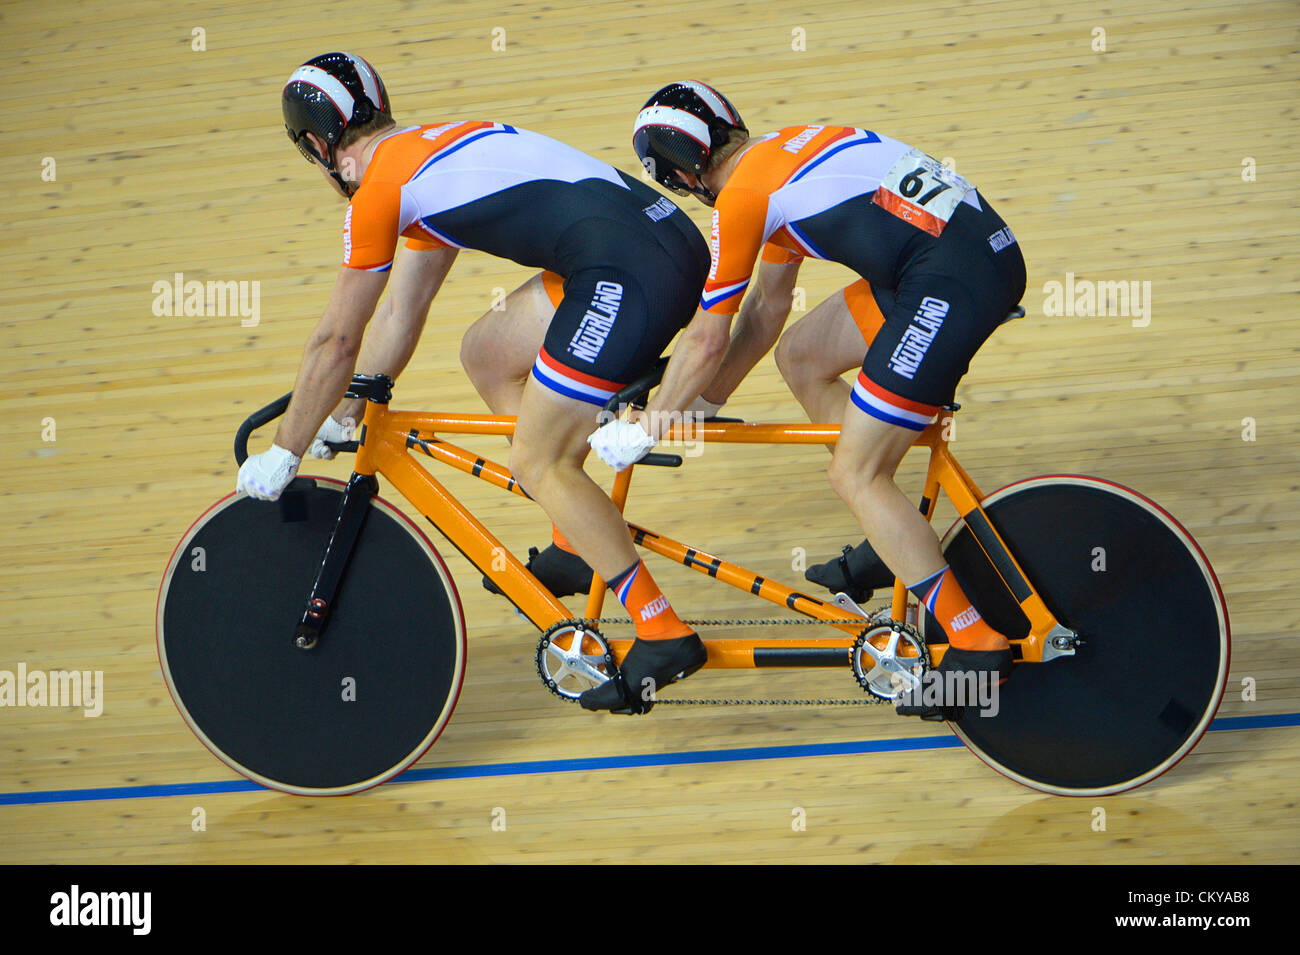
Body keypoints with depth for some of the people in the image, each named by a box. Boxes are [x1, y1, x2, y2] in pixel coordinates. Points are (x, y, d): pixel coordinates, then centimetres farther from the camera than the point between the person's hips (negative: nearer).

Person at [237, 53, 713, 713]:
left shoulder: (379, 188, -1)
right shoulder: (435, 148, 26)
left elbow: (336, 341, 4)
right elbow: (401, 314, 33)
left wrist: (284, 454, 15)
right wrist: (343, 416, 38)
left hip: (632, 274, -10)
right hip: (669, 234, 10)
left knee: (539, 464, -2)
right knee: (486, 351, 22)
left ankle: (664, 634, -3)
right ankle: (581, 546, 25)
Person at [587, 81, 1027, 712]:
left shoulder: (741, 198, -5)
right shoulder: (784, 151, 21)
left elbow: (706, 340, -1)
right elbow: (767, 307, 28)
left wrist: (649, 426, 13)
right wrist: (706, 402, 32)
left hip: (956, 281, -10)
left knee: (855, 476, -3)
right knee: (801, 357, 20)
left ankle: (977, 647, 0)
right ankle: (894, 541, 27)